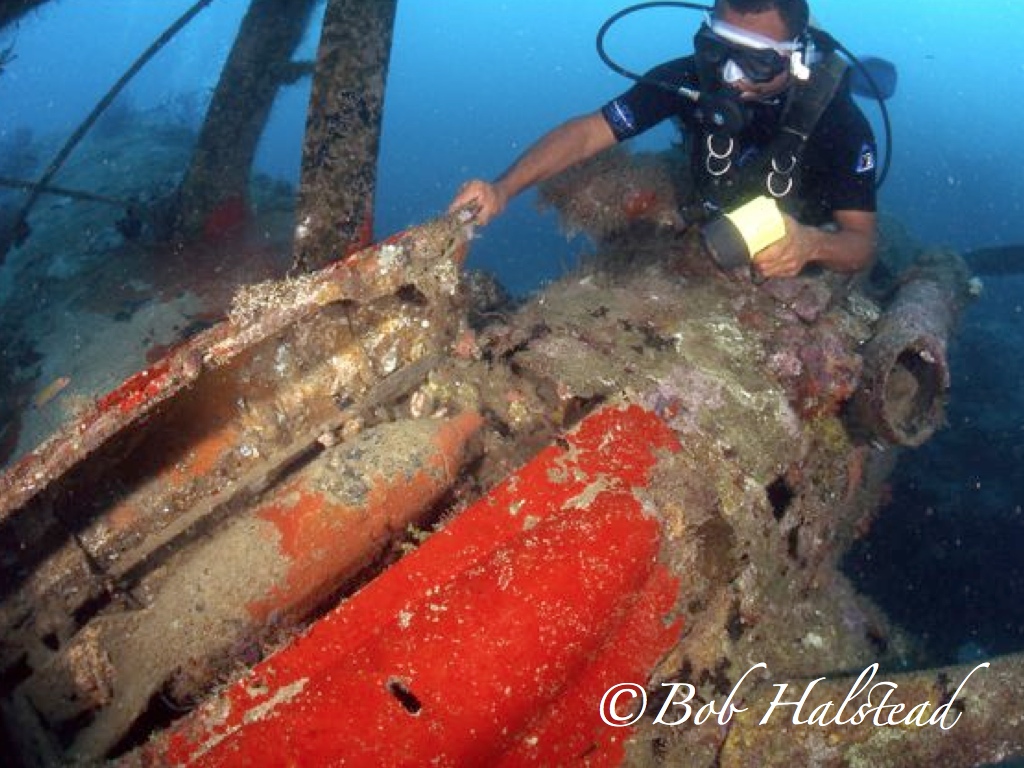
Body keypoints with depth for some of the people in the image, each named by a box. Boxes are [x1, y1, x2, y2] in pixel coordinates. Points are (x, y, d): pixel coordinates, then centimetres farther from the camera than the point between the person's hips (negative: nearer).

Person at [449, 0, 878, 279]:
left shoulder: (838, 117, -29)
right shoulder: (690, 79, -26)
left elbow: (862, 245, -29)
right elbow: (589, 131, -28)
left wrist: (811, 244, -53)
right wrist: (504, 188, -43)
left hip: (800, 270, -1)